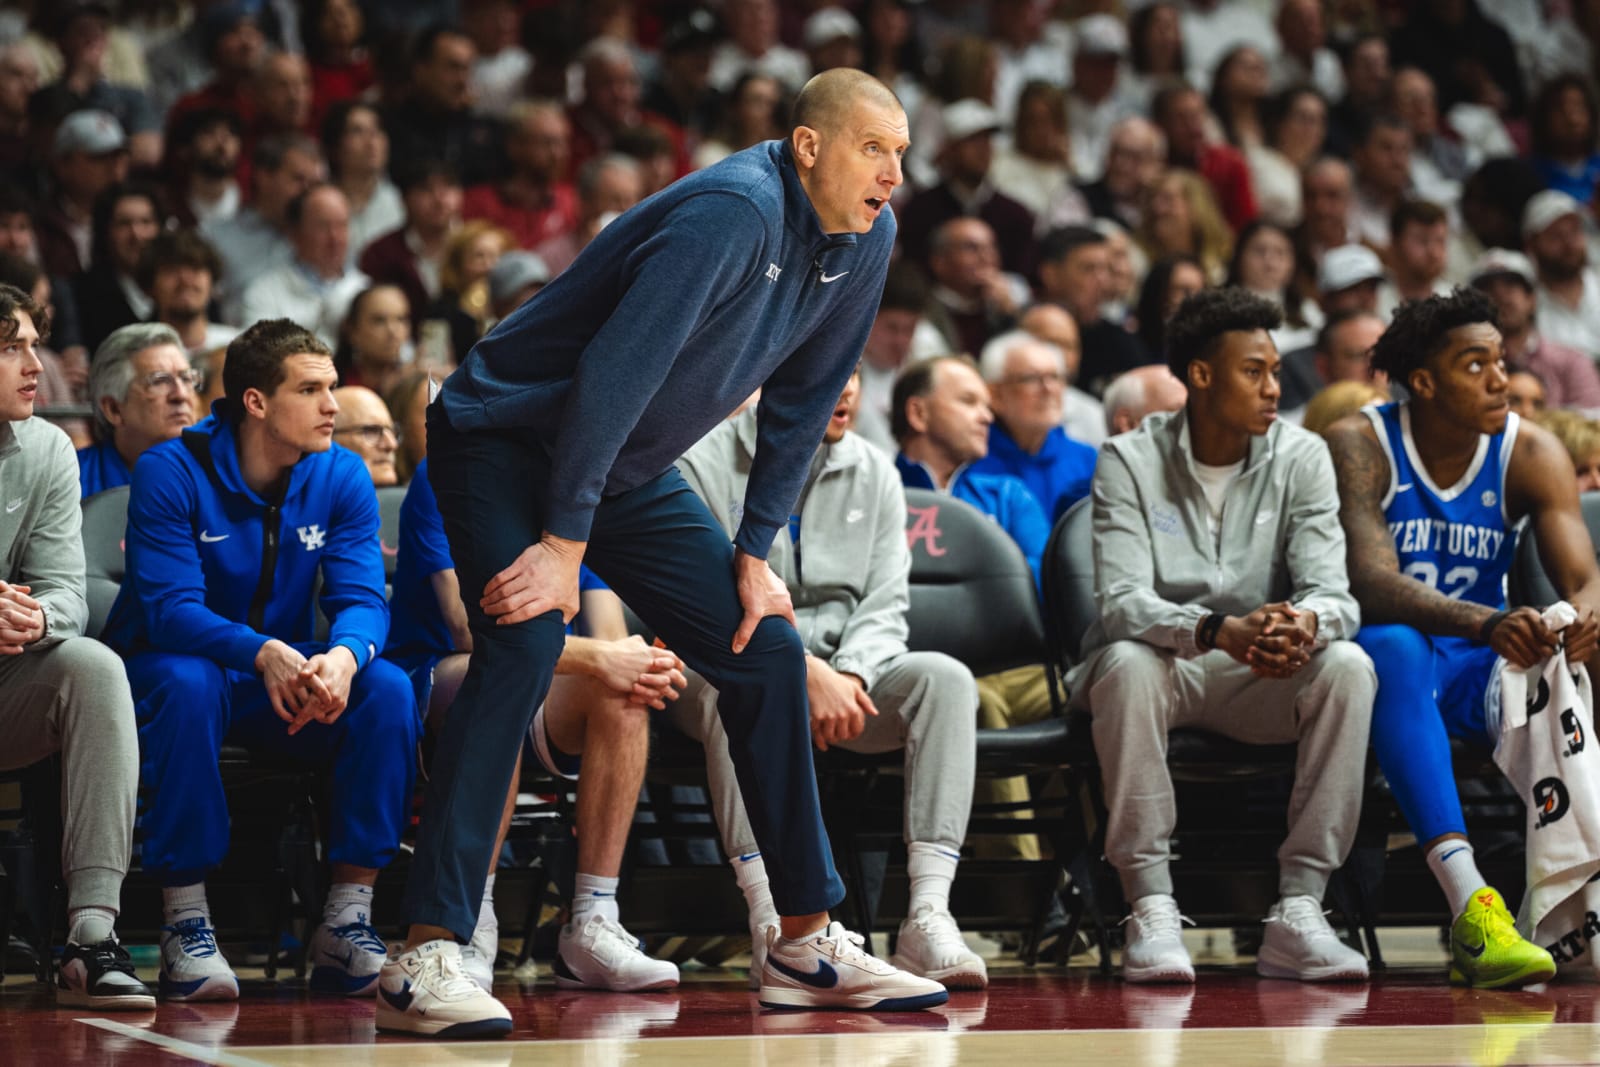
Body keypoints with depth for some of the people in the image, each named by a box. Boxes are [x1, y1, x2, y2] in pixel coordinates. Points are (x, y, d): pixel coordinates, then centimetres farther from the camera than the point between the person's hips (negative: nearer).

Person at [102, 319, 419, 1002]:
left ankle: (347, 920, -22)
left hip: (291, 682, 4)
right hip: (164, 666, -4)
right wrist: (264, 655, -44)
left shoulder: (342, 478, -4)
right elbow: (169, 609, -25)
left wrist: (343, 657, -39)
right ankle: (184, 926, -32)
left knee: (387, 687, -23)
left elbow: (361, 598, -13)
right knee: (189, 683, -38)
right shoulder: (172, 473, -16)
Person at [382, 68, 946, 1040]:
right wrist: (565, 540, -29)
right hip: (507, 437, -9)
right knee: (525, 646, -27)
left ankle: (808, 942, 15)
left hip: (632, 473, 9)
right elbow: (616, 371, -31)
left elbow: (803, 403, 8)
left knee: (768, 651, 4)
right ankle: (426, 960, -29)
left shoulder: (868, 240, -3)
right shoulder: (732, 214, -29)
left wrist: (757, 551, 4)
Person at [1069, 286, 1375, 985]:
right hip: (1160, 665, -2)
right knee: (1126, 663, -36)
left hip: (1260, 681, 2)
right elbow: (1121, 601, -21)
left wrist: (1305, 624, -38)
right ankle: (1151, 908, -33)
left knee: (1347, 666, -28)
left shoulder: (1302, 458, -1)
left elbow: (1332, 591, -11)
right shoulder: (1131, 461, -9)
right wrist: (1218, 631, -41)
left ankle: (1297, 911, -29)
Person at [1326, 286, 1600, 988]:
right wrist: (1486, 624, -44)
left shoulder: (1531, 454, -2)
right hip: (1385, 667, -3)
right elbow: (1372, 586, -26)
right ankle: (1469, 906, -53)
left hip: (1478, 668, 3)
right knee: (1395, 647, -38)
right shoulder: (1358, 447, -12)